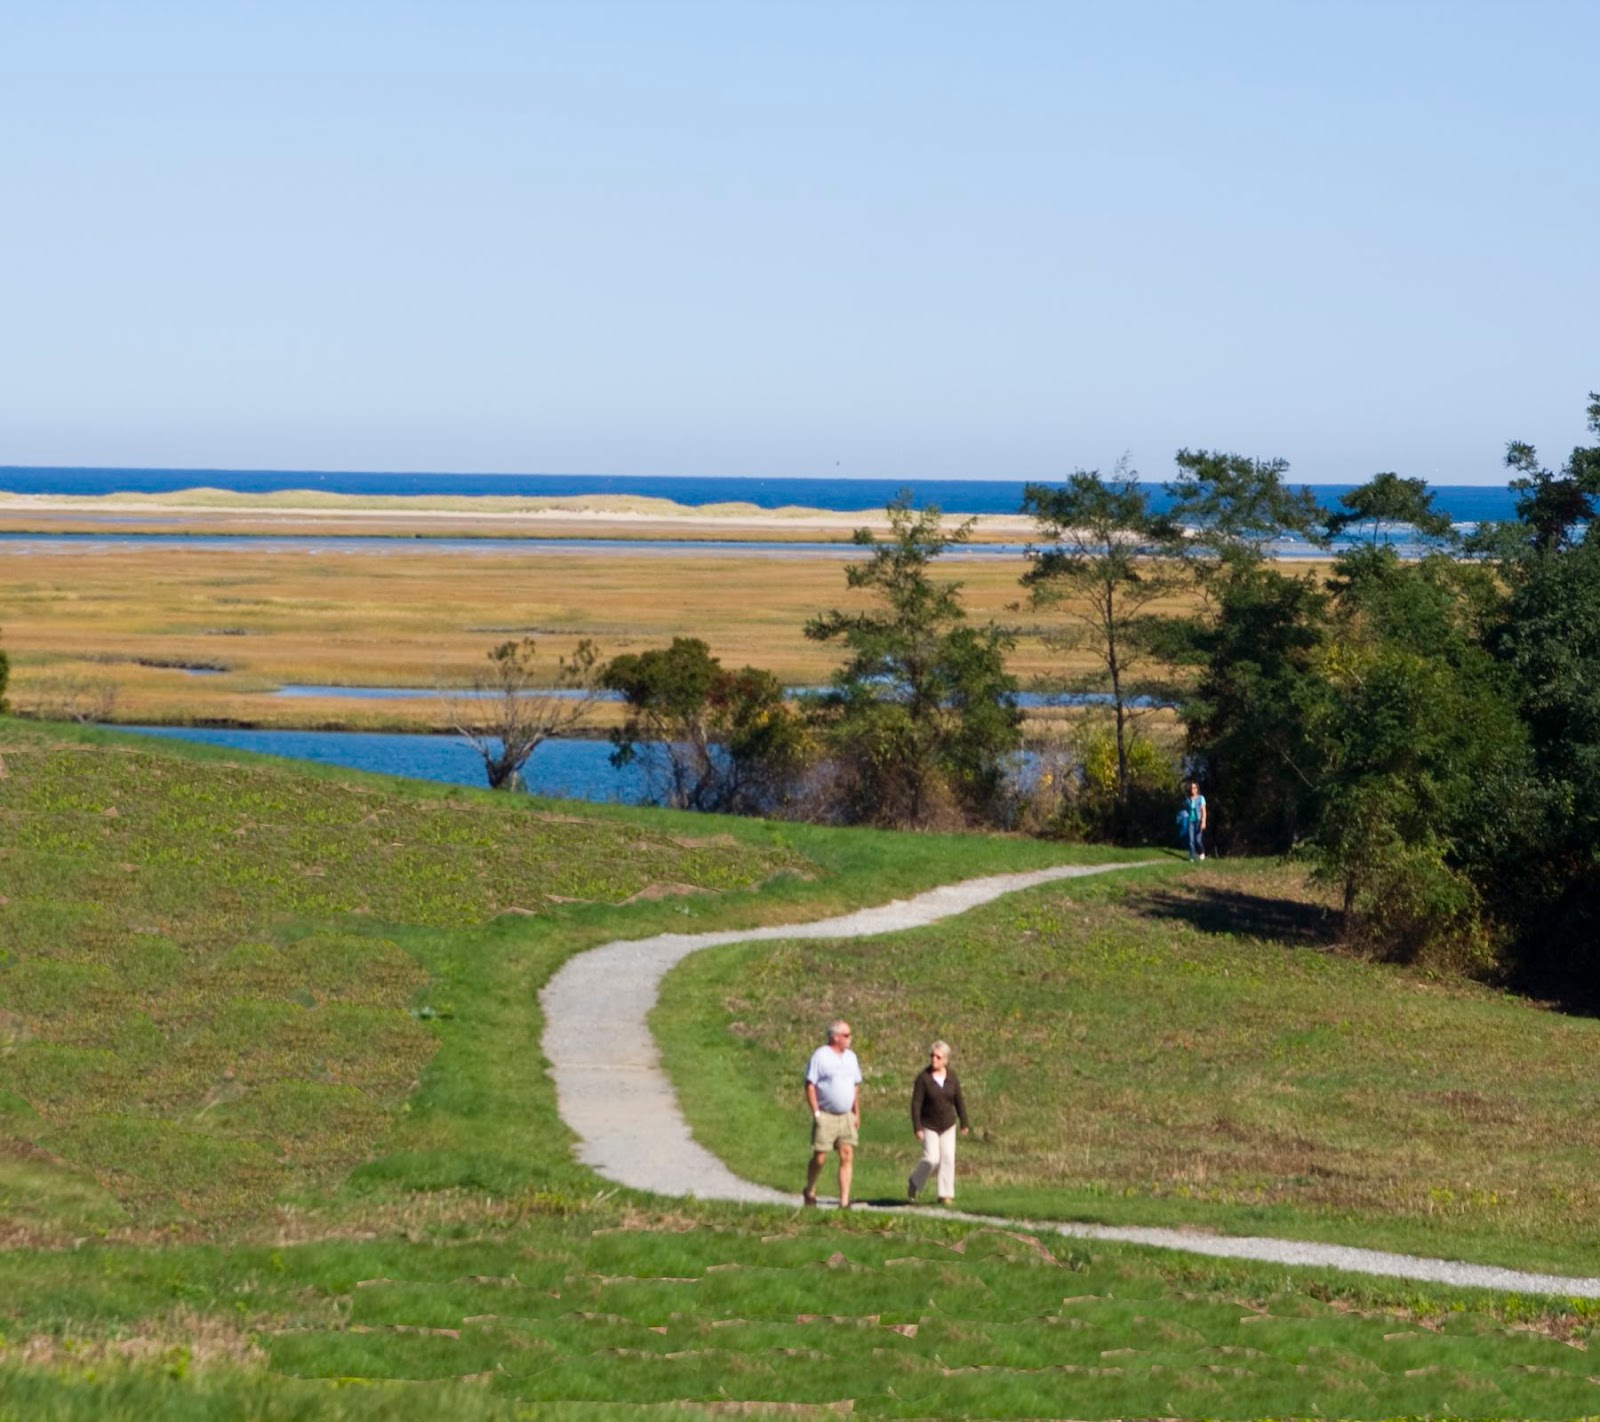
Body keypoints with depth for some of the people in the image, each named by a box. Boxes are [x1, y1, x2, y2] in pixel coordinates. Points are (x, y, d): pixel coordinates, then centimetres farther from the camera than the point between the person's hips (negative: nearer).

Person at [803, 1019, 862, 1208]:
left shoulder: (850, 1057, 12)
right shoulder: (820, 1056, -7)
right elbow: (810, 1085, -9)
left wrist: (857, 1113, 12)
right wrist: (816, 1113, -14)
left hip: (846, 1116, 5)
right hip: (826, 1115, -5)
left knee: (847, 1156, -4)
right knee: (820, 1157, -2)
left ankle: (844, 1201, -5)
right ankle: (810, 1192, 23)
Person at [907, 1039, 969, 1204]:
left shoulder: (952, 1078, -3)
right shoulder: (923, 1078, -14)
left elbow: (959, 1102, 6)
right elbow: (916, 1104, -14)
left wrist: (964, 1123, 7)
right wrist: (917, 1128, -18)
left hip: (948, 1125, 3)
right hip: (929, 1125, -3)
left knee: (948, 1158, -2)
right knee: (932, 1159, -11)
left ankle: (945, 1194, 4)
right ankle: (914, 1181, 16)